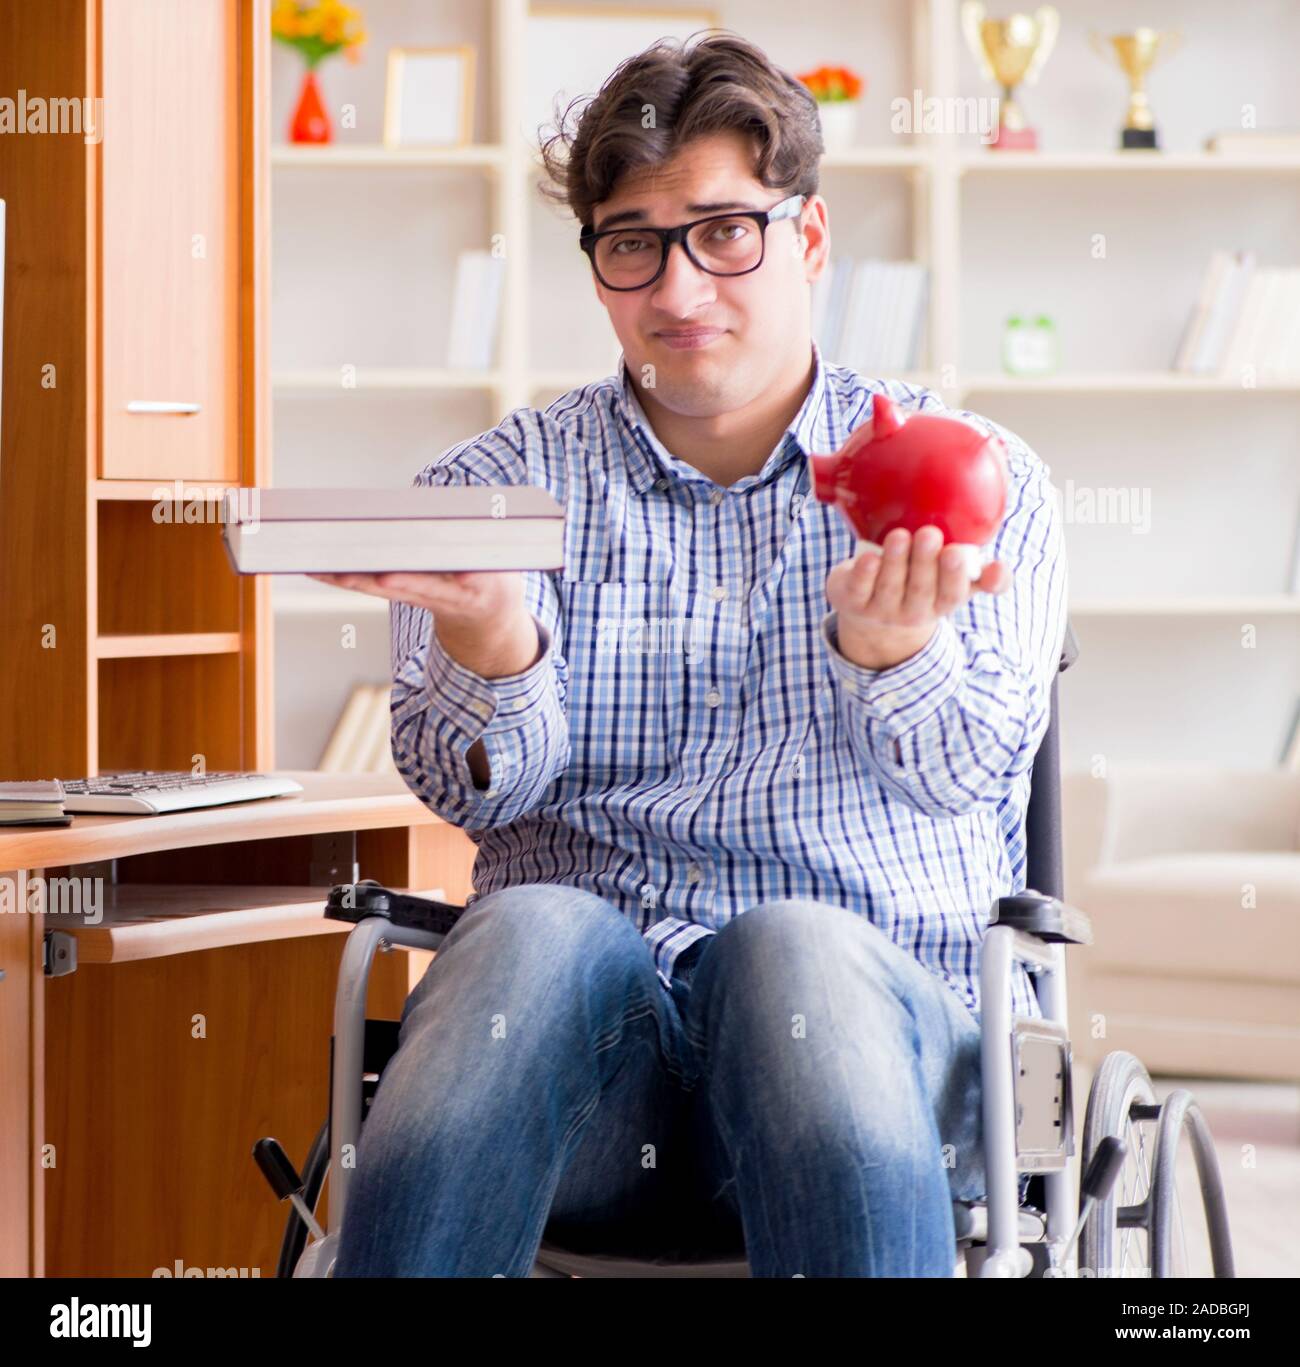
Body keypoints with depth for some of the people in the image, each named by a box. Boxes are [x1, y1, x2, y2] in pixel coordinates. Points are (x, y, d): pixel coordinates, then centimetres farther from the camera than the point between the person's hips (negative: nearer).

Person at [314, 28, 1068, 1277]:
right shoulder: (498, 483, 17)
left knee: (794, 949, -36)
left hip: (881, 996, 0)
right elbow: (474, 787, 3)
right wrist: (486, 641, -21)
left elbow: (970, 772, -2)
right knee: (531, 931, -34)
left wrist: (886, 650, -26)